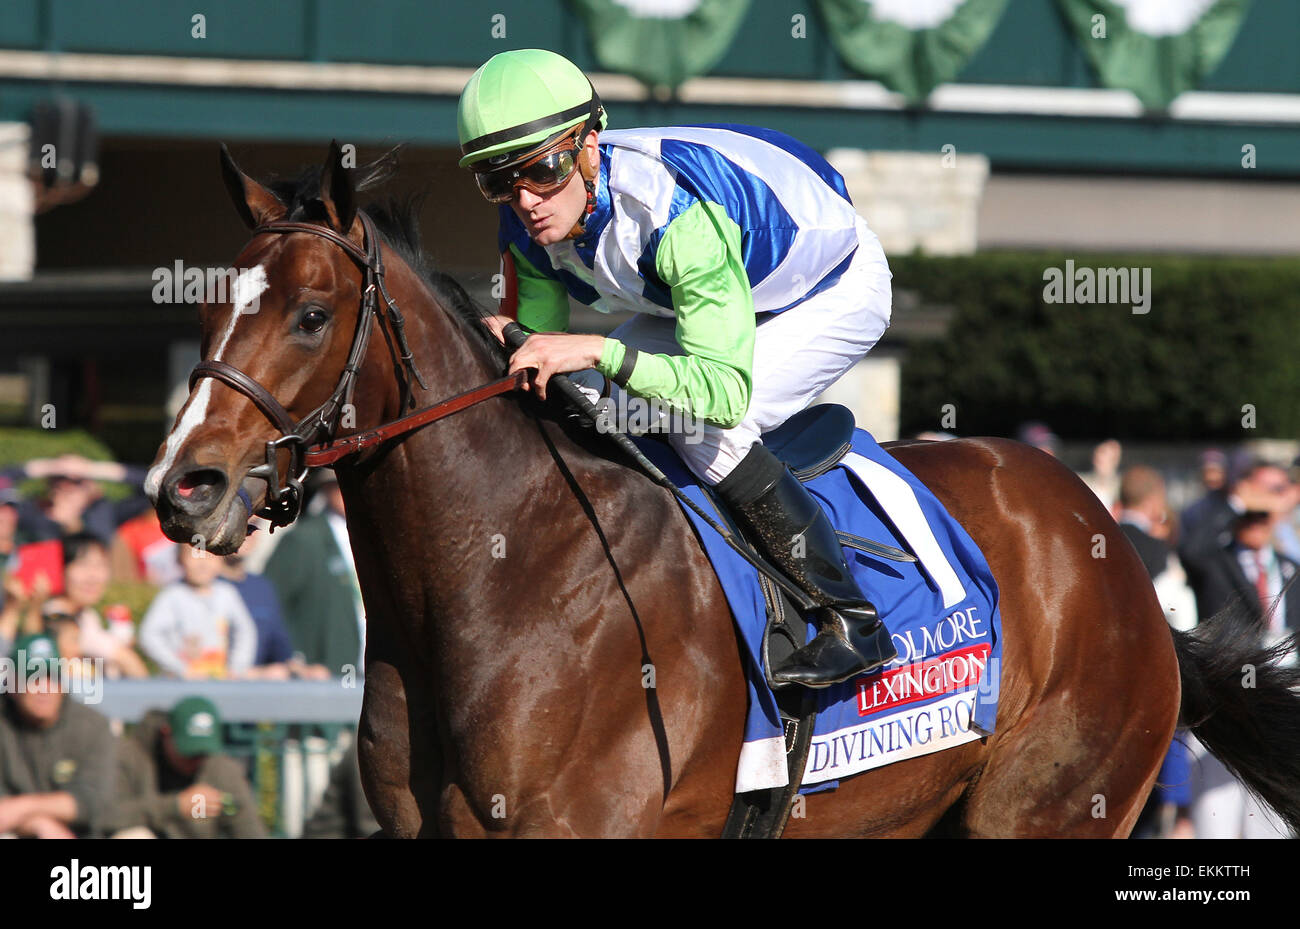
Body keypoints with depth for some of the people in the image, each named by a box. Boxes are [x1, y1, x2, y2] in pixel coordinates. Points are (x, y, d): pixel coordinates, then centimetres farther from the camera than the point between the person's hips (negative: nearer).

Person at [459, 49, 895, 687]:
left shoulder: (675, 208, -41)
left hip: (838, 292, -8)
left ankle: (851, 621, -17)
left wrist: (599, 351, -52)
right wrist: (507, 340, -28)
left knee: (703, 422, -27)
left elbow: (728, 387, -44)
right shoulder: (531, 223, -19)